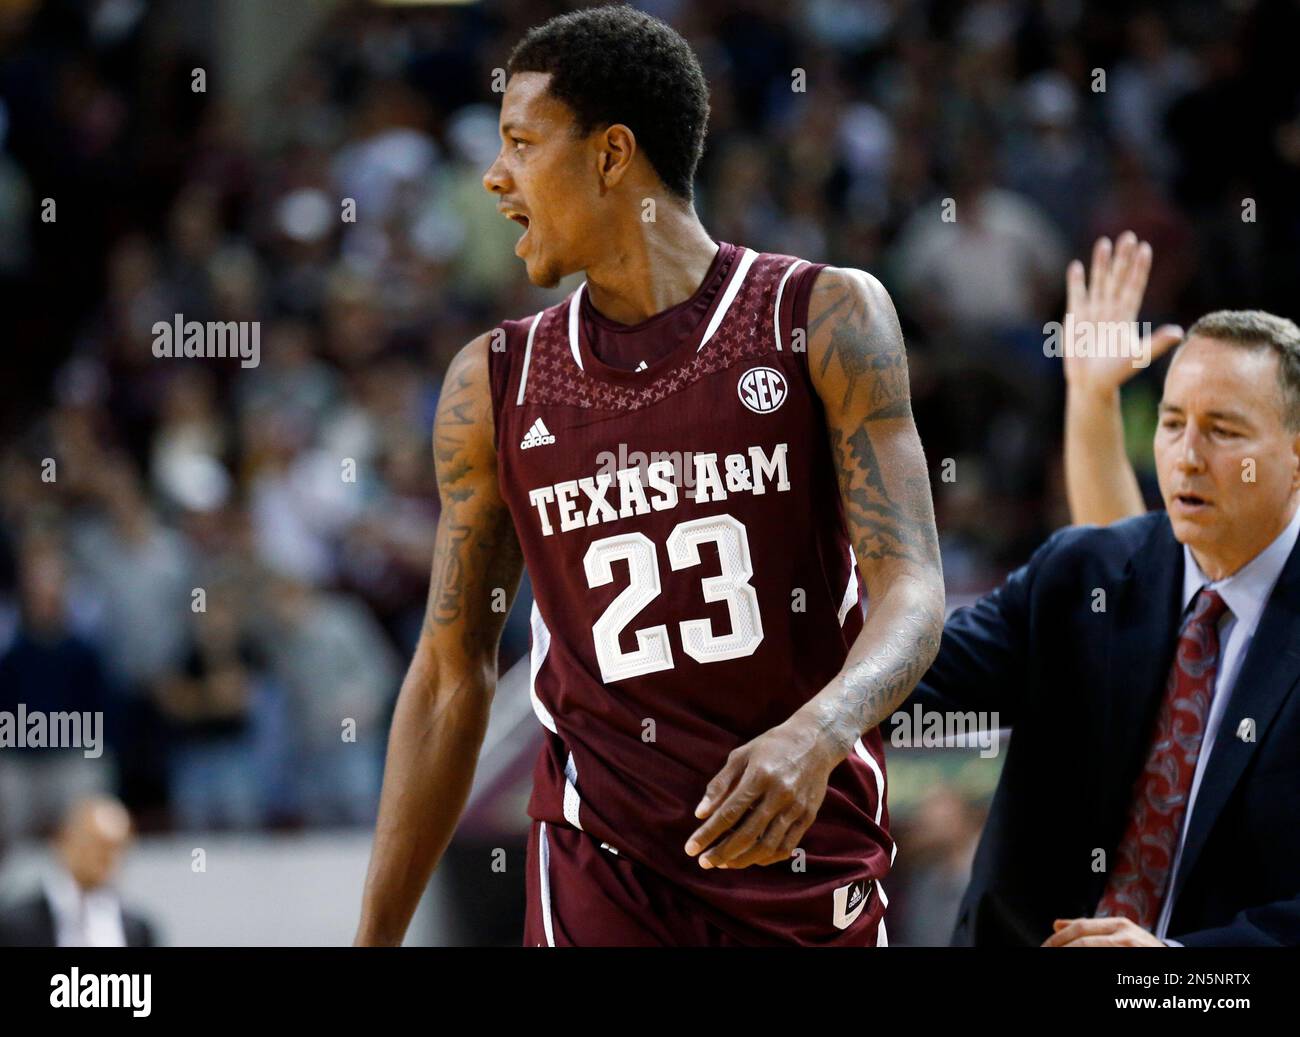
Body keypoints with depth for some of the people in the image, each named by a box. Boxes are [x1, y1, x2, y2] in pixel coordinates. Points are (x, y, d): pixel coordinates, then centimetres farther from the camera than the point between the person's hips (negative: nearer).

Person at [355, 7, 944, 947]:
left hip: (815, 867, -1)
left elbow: (912, 589, -11)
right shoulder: (496, 385, 6)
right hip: (602, 870, 1)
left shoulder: (824, 322, -3)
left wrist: (814, 734, -32)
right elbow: (451, 678, 10)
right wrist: (376, 939, 8)